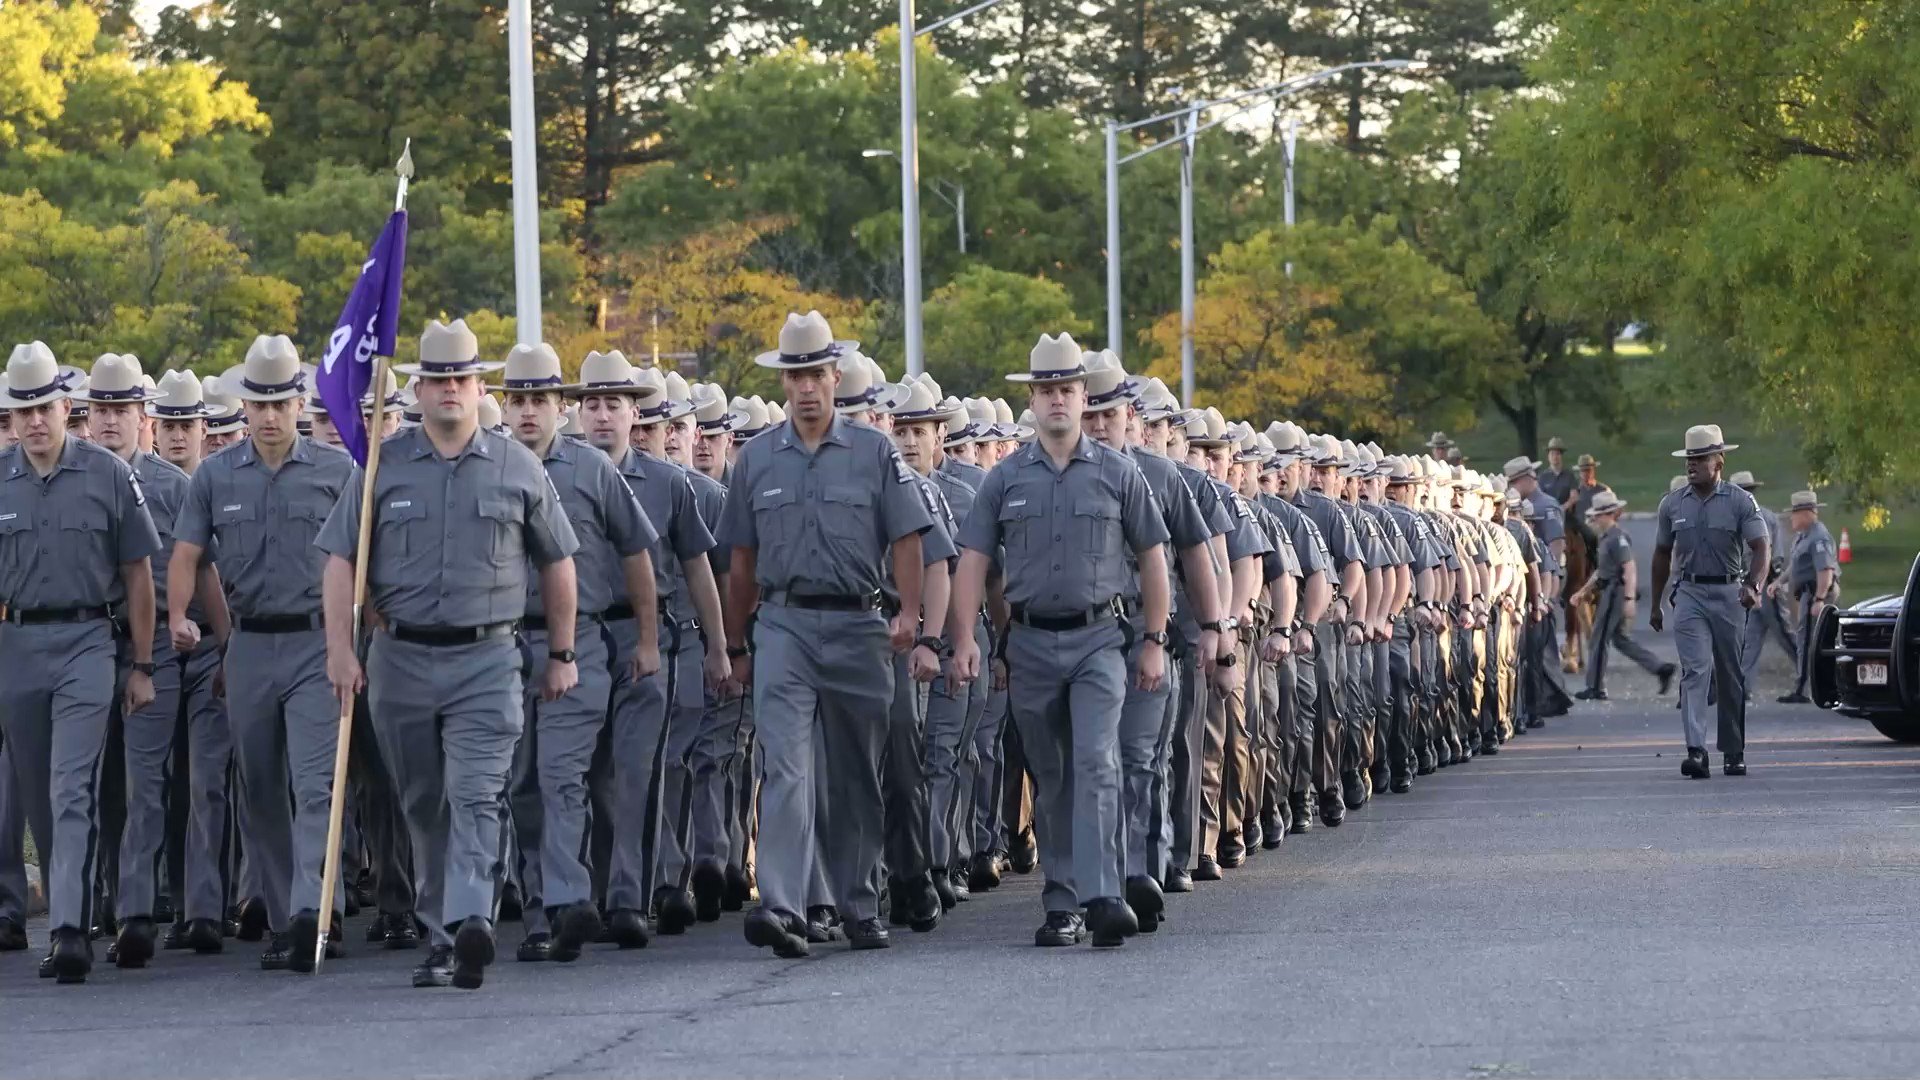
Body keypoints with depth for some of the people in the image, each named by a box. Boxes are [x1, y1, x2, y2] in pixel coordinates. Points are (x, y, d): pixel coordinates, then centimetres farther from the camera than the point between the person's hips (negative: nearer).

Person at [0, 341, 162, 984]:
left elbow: (138, 574, 4)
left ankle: (71, 930, -22)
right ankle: (68, 923, 20)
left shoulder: (108, 475, 0)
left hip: (87, 643, -3)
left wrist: (142, 666, 2)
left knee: (73, 790, -14)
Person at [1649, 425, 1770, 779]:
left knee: (1730, 677, 6)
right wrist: (1656, 605, 19)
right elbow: (1662, 554, 18)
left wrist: (1754, 586, -30)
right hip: (1689, 594, 1)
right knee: (1694, 671, -12)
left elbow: (1760, 548, -11)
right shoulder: (1672, 504, 8)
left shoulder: (1740, 502, -1)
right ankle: (1696, 752, -22)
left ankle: (1734, 753, 18)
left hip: (1729, 594, -1)